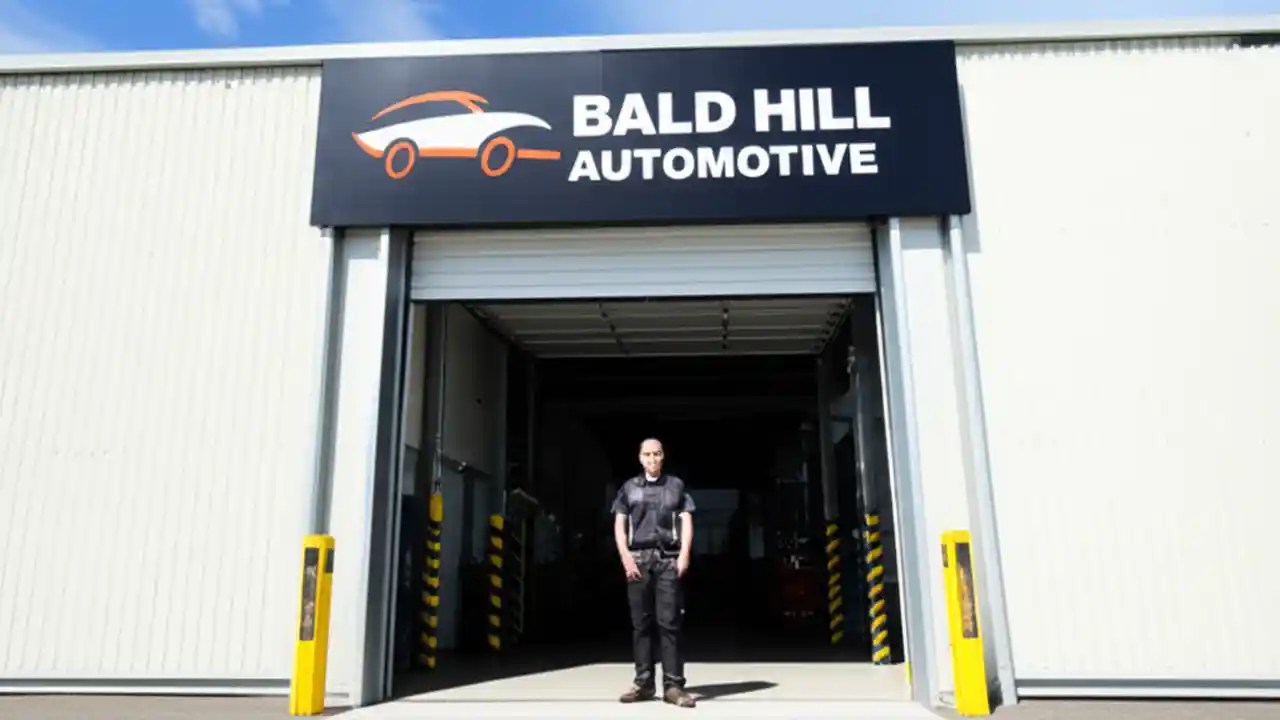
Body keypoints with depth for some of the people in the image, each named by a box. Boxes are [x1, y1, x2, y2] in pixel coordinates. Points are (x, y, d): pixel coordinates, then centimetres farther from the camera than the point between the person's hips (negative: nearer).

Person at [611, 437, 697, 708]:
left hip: (669, 558, -1)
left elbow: (686, 522, 6)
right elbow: (619, 525, 10)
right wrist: (626, 557, -3)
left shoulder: (676, 485, 12)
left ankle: (673, 685, -3)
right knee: (640, 623, 3)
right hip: (638, 558, 1)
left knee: (669, 622, -5)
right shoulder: (629, 488, 14)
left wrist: (684, 554, -7)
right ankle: (644, 683, 9)